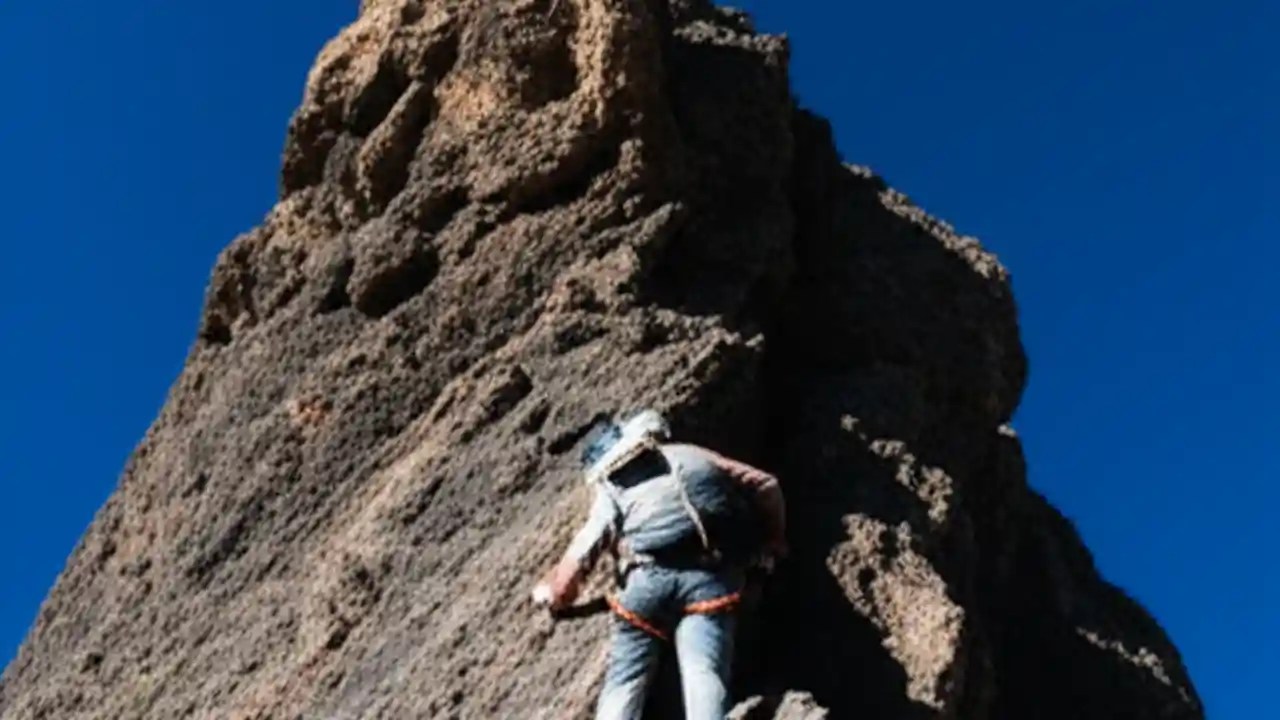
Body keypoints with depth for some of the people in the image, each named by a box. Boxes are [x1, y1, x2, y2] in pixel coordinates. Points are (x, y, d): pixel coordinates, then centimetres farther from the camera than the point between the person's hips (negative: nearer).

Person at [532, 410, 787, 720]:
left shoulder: (612, 491, 22)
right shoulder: (690, 456, 29)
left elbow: (581, 553, 18)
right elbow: (765, 486, 28)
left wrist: (553, 592, 37)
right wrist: (773, 543, 40)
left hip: (651, 577, -1)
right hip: (708, 578, 1)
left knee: (623, 682, 6)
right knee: (703, 674, -13)